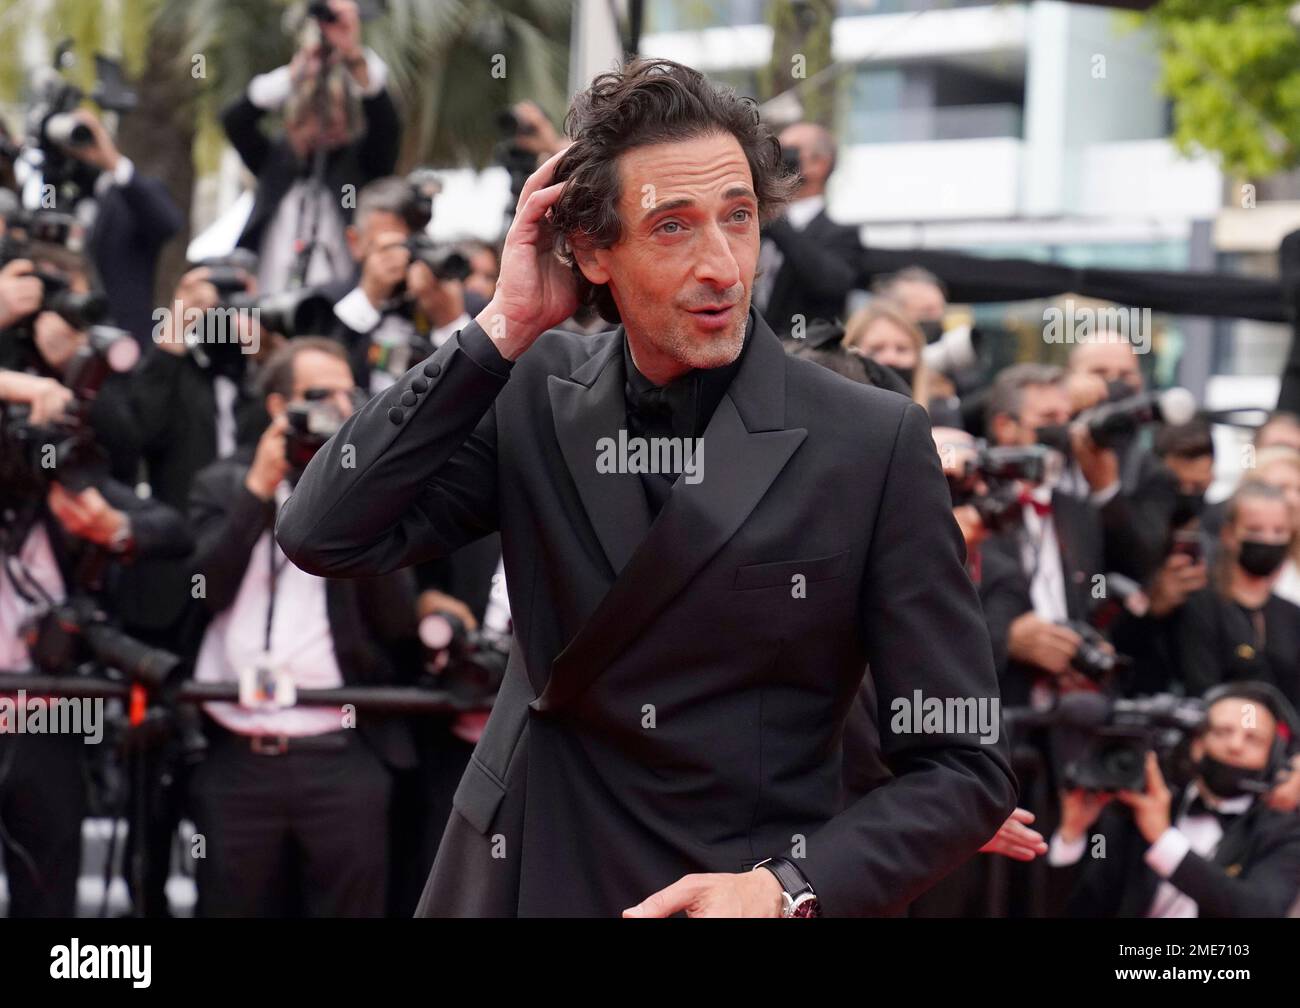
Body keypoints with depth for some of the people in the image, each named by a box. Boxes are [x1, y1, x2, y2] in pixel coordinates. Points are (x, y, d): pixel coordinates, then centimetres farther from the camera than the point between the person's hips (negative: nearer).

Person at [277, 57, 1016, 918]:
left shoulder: (876, 444, -12)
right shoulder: (534, 397, -1)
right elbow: (324, 537, -12)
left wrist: (786, 893, -24)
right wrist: (506, 326, -14)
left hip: (747, 894, -3)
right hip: (521, 884, 3)